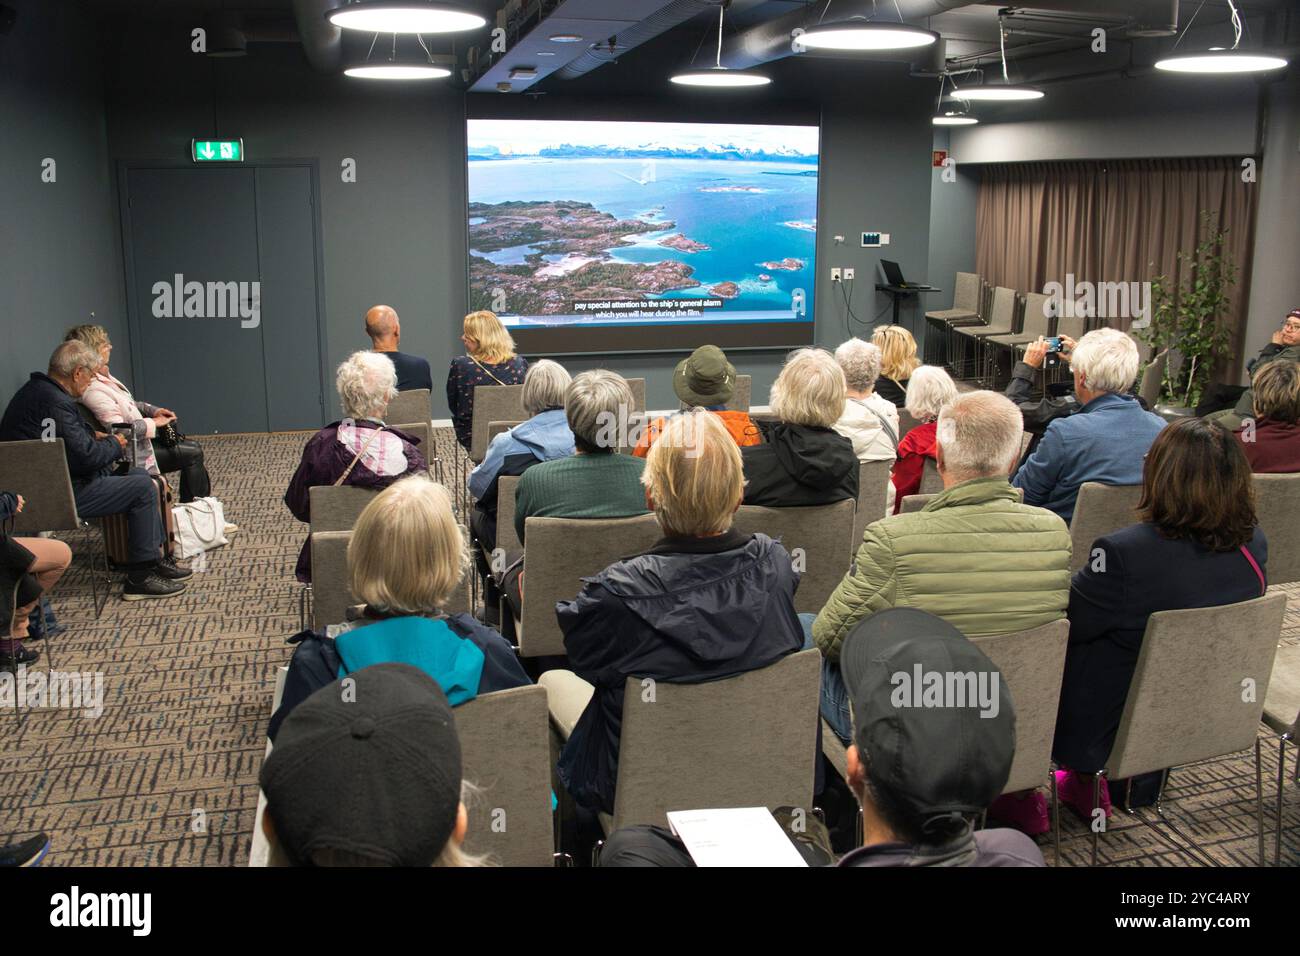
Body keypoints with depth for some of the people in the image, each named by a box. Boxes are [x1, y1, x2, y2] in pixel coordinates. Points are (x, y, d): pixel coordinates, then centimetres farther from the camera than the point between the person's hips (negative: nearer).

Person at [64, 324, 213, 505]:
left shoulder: (102, 377, 5)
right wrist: (153, 423, -17)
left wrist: (152, 410, 5)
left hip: (138, 441, 10)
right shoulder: (92, 391, -27)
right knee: (193, 454, -6)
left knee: (194, 450, 9)